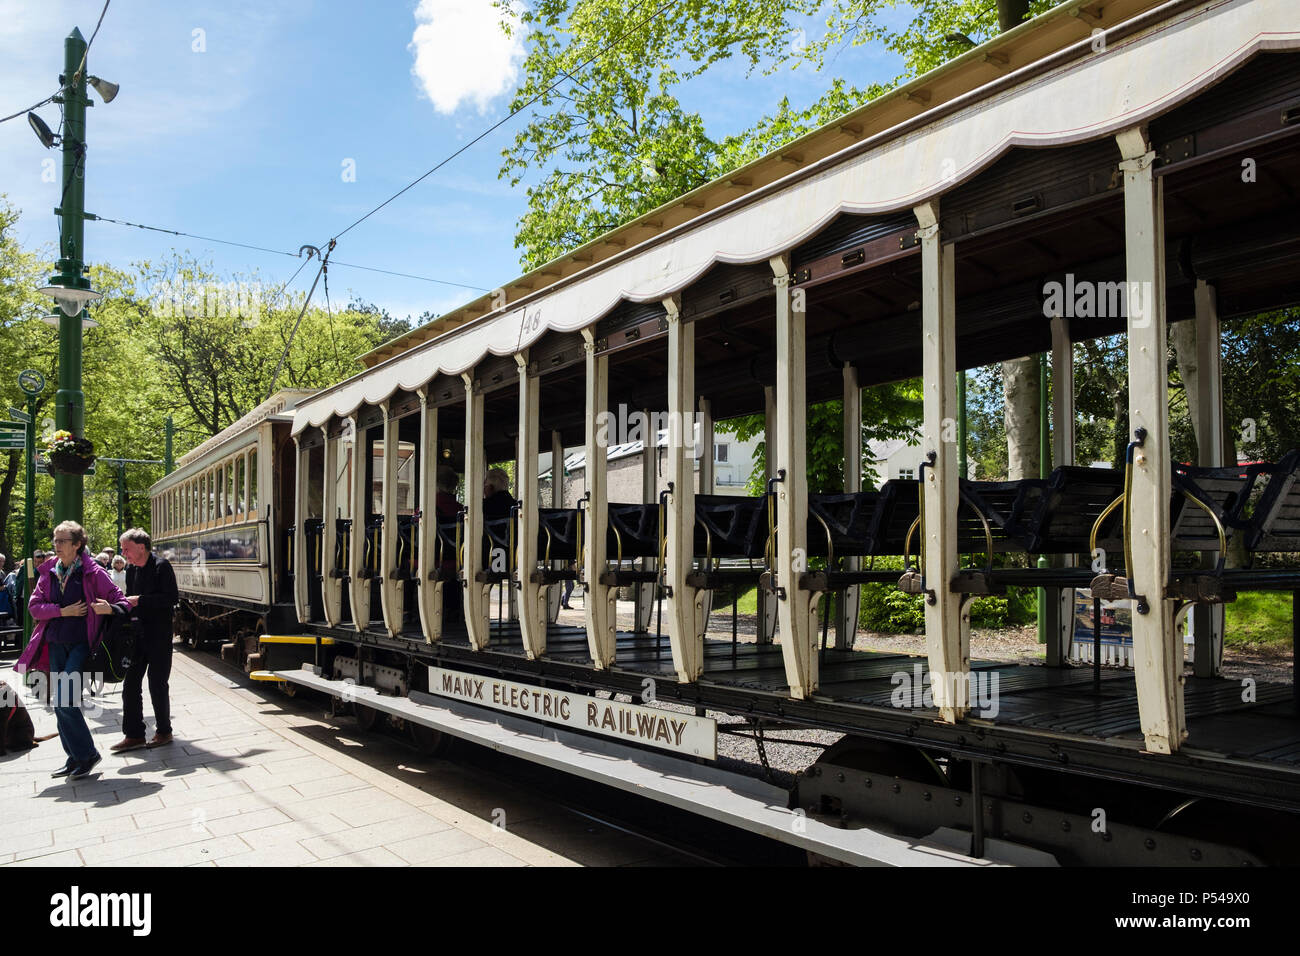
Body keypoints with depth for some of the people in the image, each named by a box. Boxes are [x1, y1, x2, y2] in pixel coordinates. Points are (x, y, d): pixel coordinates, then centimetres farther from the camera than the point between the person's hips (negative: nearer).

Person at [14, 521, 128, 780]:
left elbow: (120, 600, -7)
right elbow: (34, 607, 4)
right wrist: (63, 611, -11)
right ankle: (75, 757, 22)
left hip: (81, 643, -6)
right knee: (62, 703, 10)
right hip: (56, 643, 6)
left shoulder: (92, 572, -7)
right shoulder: (48, 572, 7)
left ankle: (87, 754, 2)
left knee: (64, 703, -13)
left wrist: (110, 608, -29)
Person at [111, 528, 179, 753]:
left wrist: (140, 600, -20)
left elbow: (170, 599, -19)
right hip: (137, 635, 7)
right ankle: (134, 734, 15)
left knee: (157, 685, 1)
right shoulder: (131, 570, 11)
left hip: (158, 636, -7)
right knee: (130, 685, 7)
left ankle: (163, 731, 15)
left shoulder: (161, 566, -11)